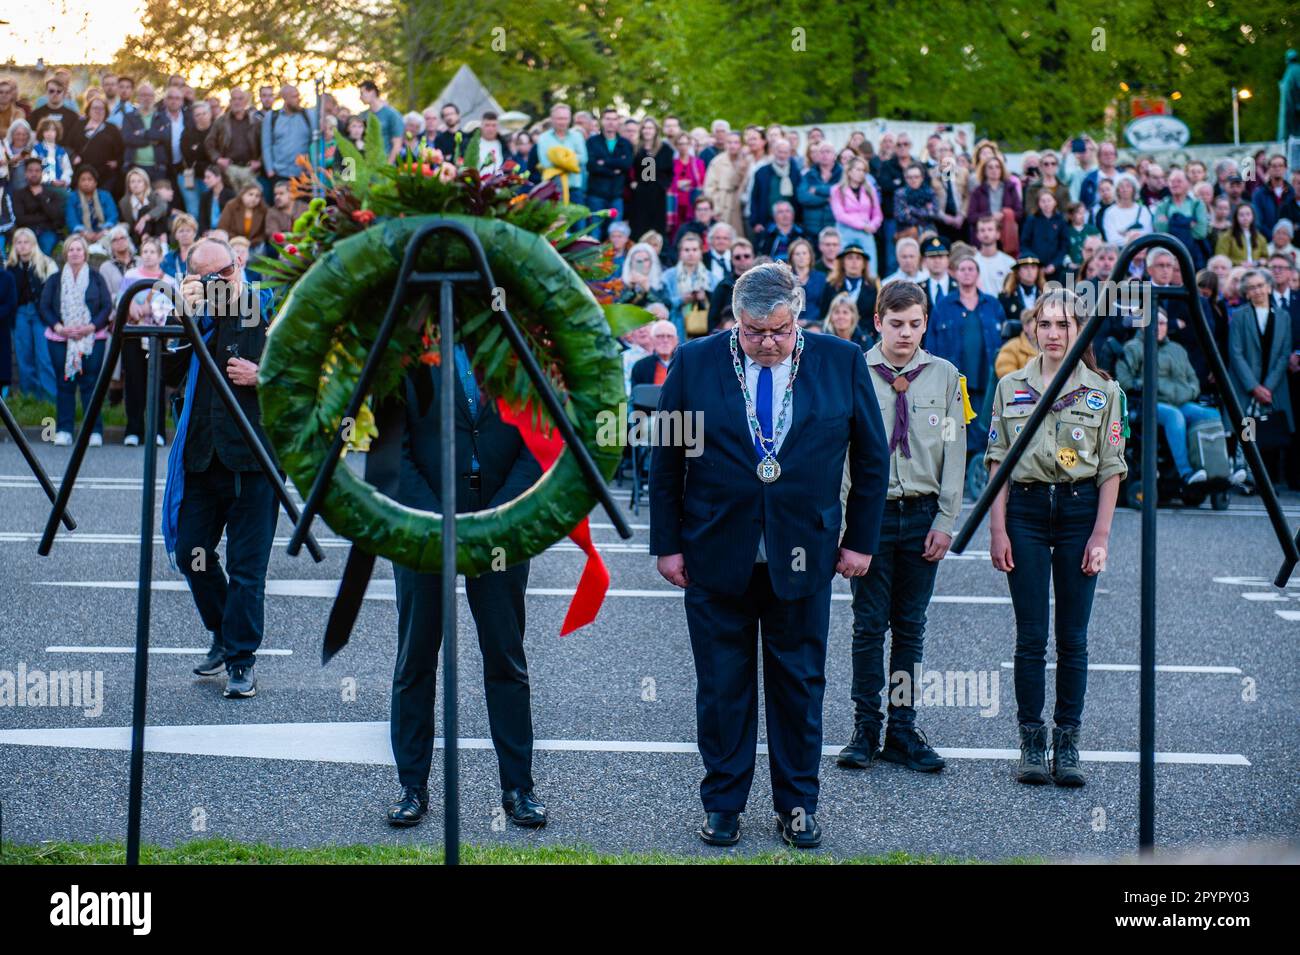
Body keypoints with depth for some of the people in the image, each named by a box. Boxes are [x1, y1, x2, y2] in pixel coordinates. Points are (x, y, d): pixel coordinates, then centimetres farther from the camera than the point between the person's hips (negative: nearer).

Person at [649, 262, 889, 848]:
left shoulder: (842, 363, -2)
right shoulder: (695, 364, -3)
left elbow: (872, 456, 6)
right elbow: (665, 460, 3)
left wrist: (861, 539, 4)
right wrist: (667, 544, 0)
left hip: (803, 555, 0)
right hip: (715, 555, 0)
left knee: (800, 685, 8)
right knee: (722, 686, 7)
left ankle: (797, 805, 20)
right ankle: (723, 804, 19)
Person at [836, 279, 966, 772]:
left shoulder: (944, 376, 4)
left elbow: (954, 452, 5)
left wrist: (945, 521, -2)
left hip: (922, 514, 2)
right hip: (871, 510, -2)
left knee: (910, 628, 7)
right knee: (870, 625, 1)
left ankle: (903, 730, 13)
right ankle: (866, 728, 9)